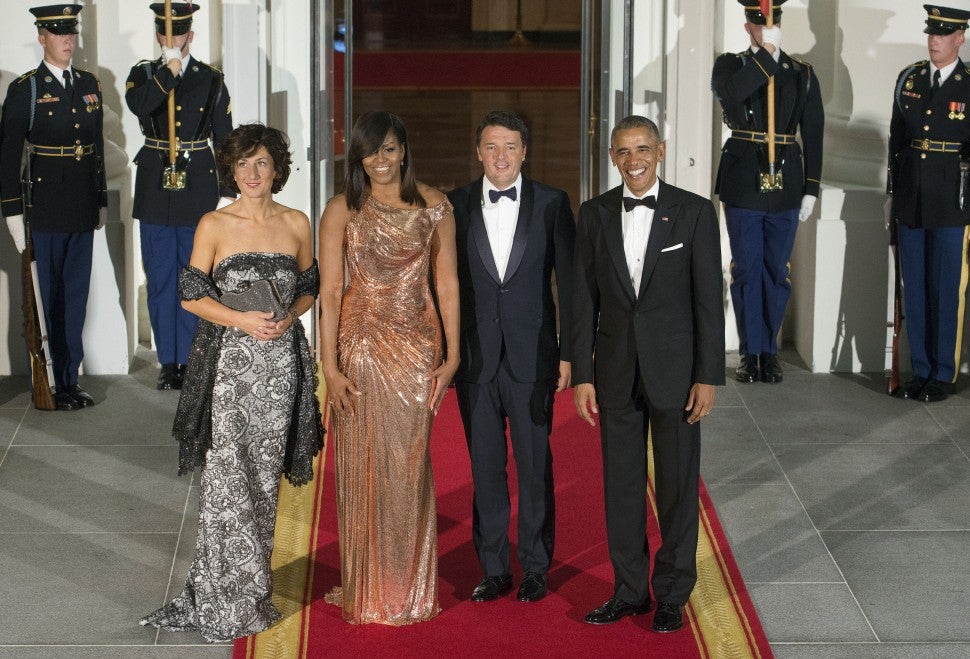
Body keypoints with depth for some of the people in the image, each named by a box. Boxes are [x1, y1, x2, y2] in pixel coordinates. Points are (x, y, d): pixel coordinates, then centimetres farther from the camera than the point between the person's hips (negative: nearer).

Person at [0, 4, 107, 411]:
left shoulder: (90, 85, 10)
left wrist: (101, 200, 15)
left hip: (83, 207, 5)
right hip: (46, 207, -5)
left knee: (76, 298, 9)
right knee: (50, 299, 1)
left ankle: (68, 381, 17)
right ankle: (59, 384, 8)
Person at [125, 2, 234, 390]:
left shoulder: (211, 80, 4)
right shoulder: (143, 74, 5)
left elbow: (224, 139, 5)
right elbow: (138, 104, -19)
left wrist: (228, 193, 1)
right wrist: (170, 69, -23)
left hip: (199, 188, -1)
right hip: (155, 190, 1)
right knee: (160, 281, 5)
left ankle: (192, 359, 12)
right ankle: (168, 361, 13)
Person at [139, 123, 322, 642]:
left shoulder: (296, 224, 6)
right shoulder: (214, 225, -1)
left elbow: (309, 288, 14)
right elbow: (191, 294, -2)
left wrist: (288, 318, -6)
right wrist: (243, 320, -15)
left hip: (280, 361, 2)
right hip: (229, 360, -2)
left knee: (264, 476, 7)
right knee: (226, 477, -5)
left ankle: (251, 588, 19)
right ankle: (224, 600, 4)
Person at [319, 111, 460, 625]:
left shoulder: (434, 206, 3)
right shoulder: (342, 210, -2)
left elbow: (446, 283, 5)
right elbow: (329, 292, -5)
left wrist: (452, 354, 0)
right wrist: (330, 367, -10)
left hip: (417, 346, 1)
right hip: (360, 344, -1)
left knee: (410, 464, 5)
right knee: (362, 465, 4)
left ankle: (409, 589, 18)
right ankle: (365, 588, 16)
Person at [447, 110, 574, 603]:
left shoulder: (551, 204, 0)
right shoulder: (456, 206, 2)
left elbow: (569, 281, 1)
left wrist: (569, 352, -2)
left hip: (532, 356, -1)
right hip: (475, 357, 1)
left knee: (535, 465, 5)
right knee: (485, 467, 8)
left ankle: (535, 567, 18)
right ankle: (493, 569, 18)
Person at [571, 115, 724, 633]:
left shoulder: (694, 212, -5)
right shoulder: (595, 215, 3)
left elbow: (708, 300, -5)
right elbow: (583, 301, 4)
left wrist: (708, 376, -9)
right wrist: (582, 375, 0)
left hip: (675, 370, -2)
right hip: (617, 372, 3)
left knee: (677, 486, 6)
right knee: (621, 485, 9)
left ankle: (672, 595, 18)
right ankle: (629, 590, 22)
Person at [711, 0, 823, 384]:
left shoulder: (802, 74, 7)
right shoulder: (731, 65, 3)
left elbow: (813, 134, 6)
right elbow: (729, 93, -22)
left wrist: (811, 189, 0)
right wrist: (767, 53, -20)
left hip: (785, 184, 1)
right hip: (743, 183, -1)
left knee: (777, 271, 6)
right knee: (746, 270, 2)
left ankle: (769, 352, 15)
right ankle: (751, 352, 11)